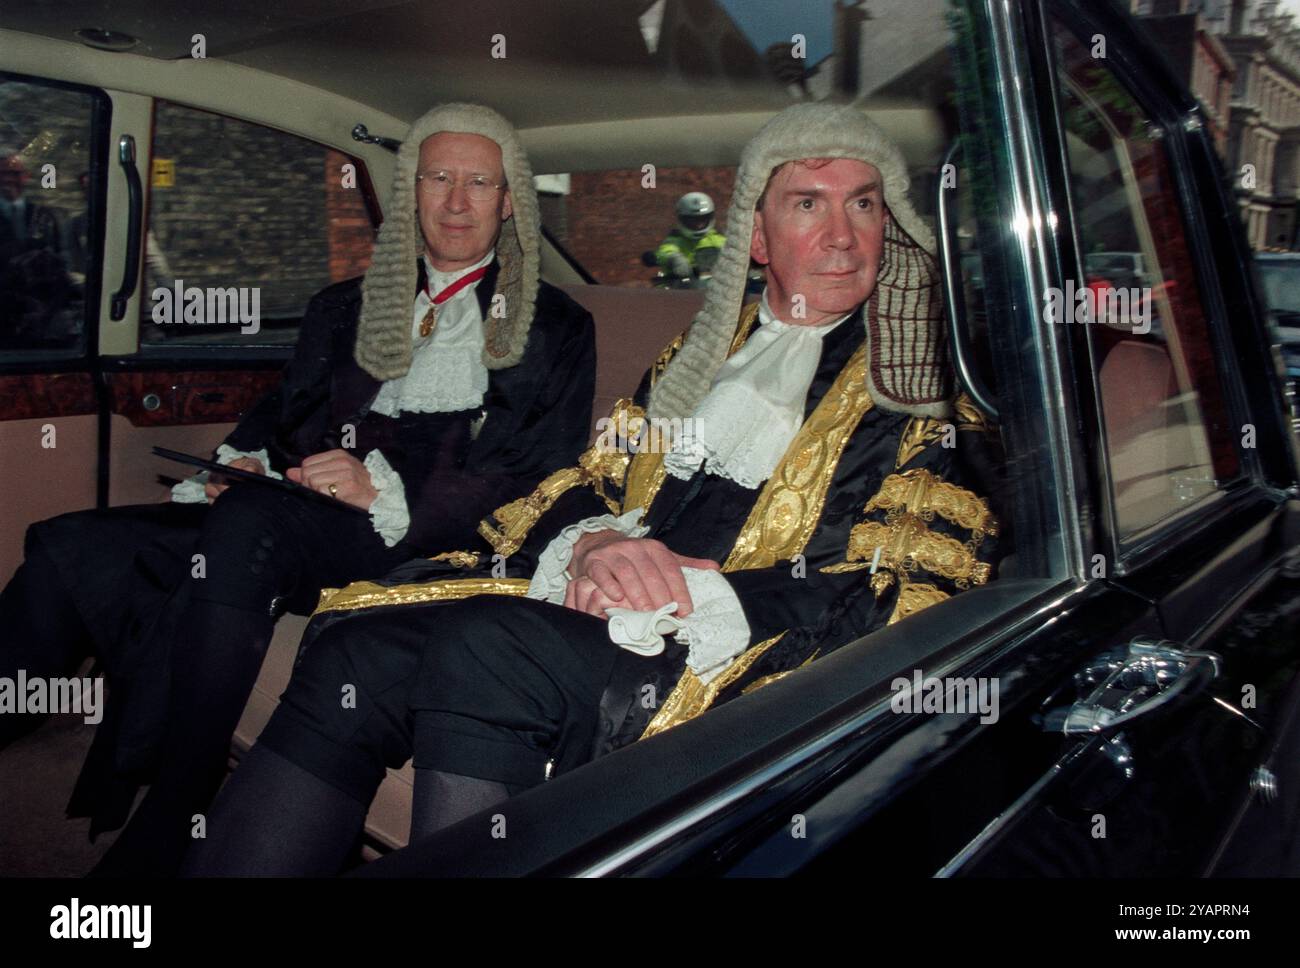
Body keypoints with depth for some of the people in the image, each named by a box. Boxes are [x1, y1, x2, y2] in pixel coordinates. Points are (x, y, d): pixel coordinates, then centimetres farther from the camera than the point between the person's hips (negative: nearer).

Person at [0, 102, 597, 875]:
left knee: (249, 519, -35)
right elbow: (282, 414, 25)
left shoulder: (555, 328, 10)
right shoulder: (345, 308, 26)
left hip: (420, 539, -5)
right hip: (276, 518, 6)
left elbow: (539, 473, -2)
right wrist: (243, 460, 0)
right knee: (74, 544, -16)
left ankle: (161, 836, -28)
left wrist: (385, 490, -14)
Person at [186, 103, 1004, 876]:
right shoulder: (697, 353, 24)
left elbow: (916, 586, -4)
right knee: (356, 652, -20)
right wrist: (592, 546, -6)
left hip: (745, 650, -4)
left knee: (485, 644, -32)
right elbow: (589, 486, 20)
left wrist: (692, 593, -15)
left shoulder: (925, 382, 7)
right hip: (595, 608, 5)